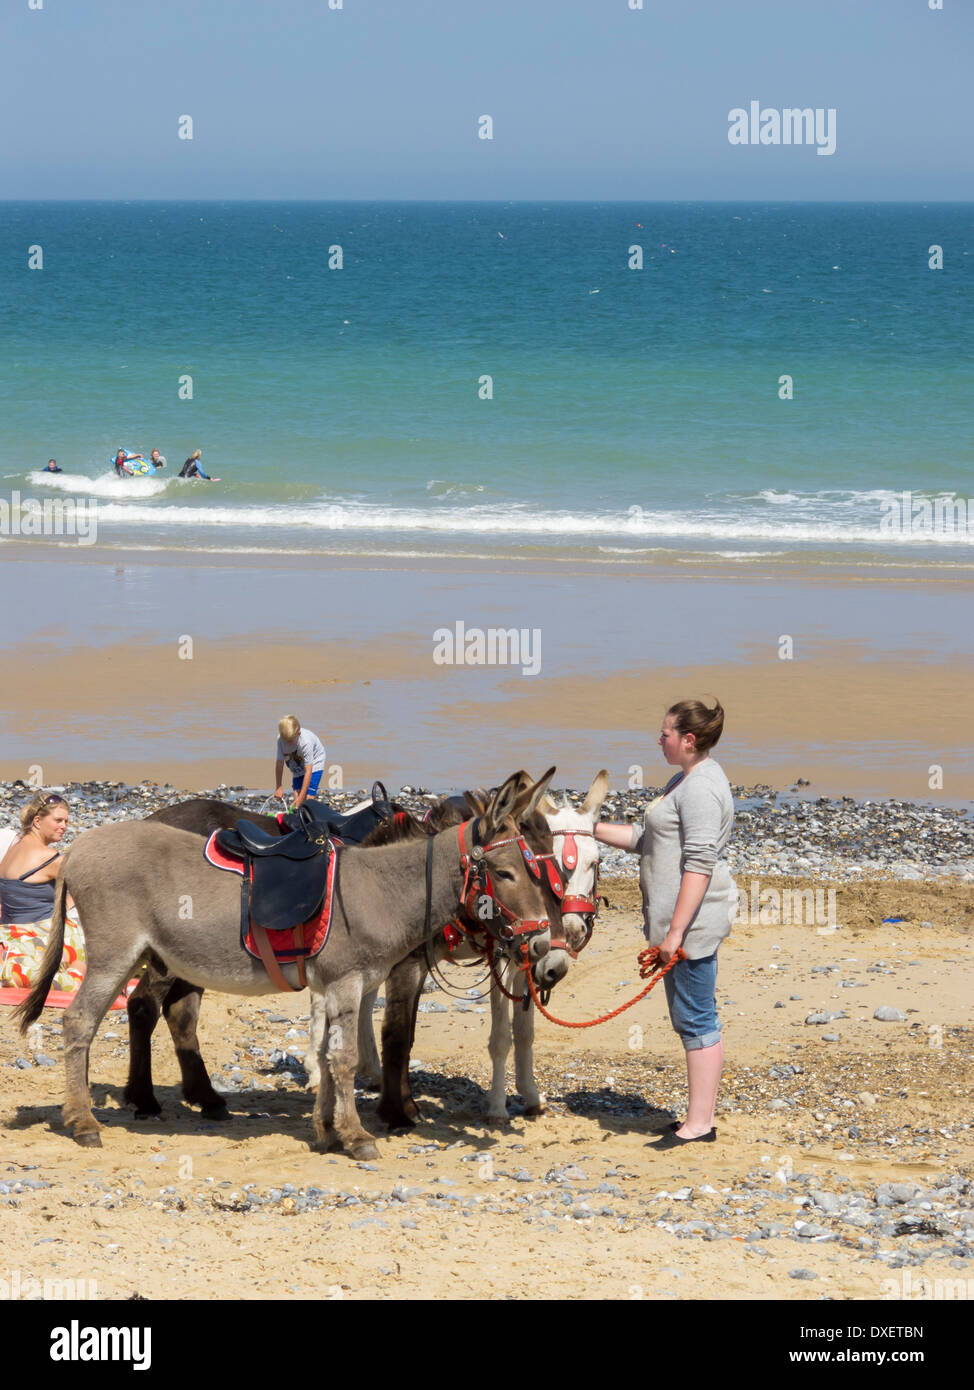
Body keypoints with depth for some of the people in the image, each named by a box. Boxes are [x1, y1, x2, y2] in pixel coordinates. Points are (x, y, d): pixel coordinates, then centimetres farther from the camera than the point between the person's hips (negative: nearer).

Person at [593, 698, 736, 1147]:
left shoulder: (701, 789, -18)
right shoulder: (685, 781, 17)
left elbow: (700, 863, -24)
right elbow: (646, 839, 25)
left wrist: (677, 930, -25)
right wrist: (592, 830, 18)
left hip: (694, 921, -11)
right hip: (679, 921, 11)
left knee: (696, 1018, -6)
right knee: (690, 1020, 15)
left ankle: (699, 1123, -2)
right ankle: (701, 1117, 21)